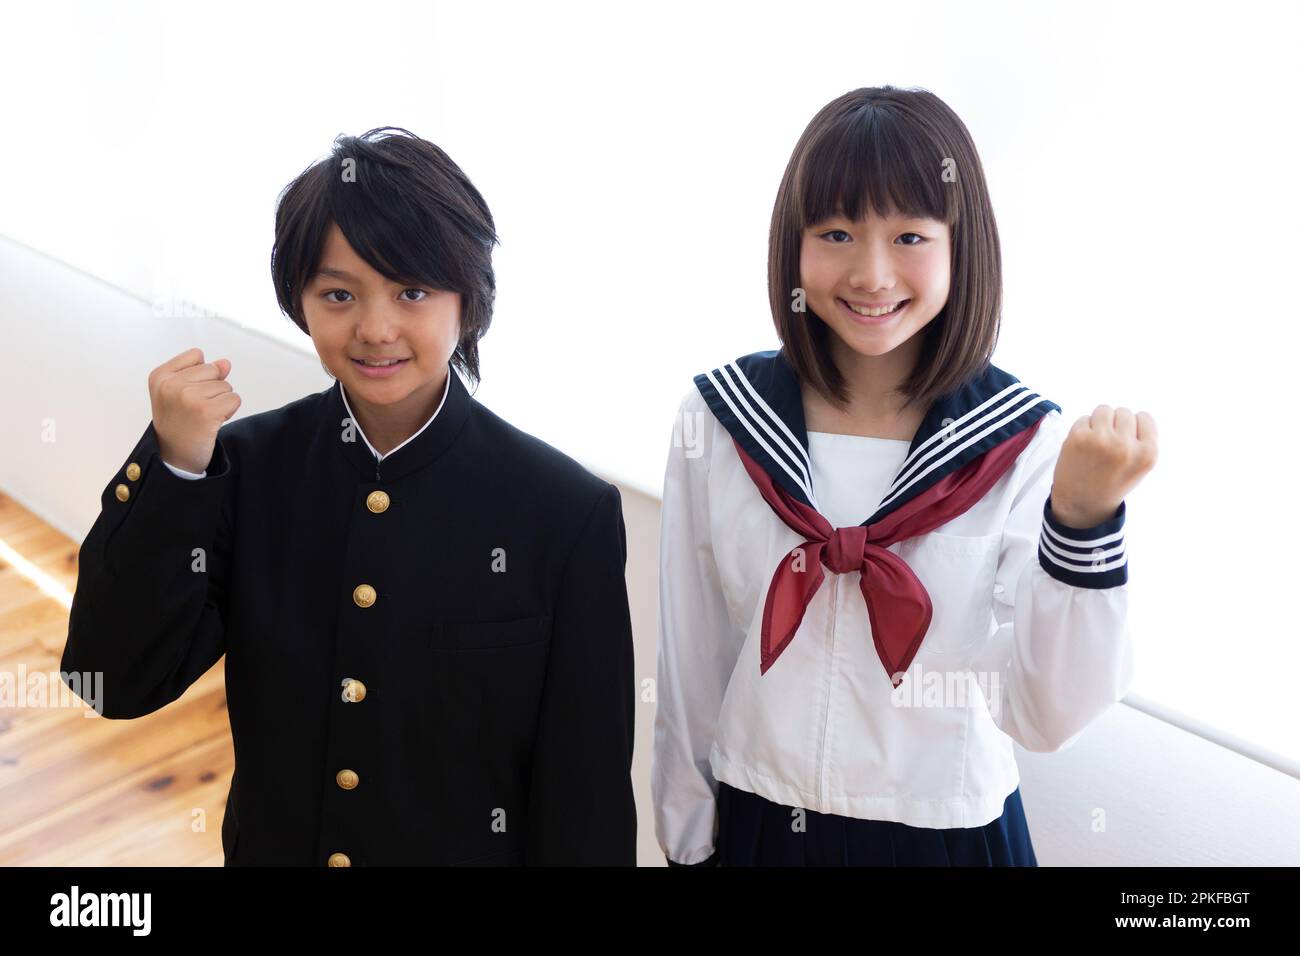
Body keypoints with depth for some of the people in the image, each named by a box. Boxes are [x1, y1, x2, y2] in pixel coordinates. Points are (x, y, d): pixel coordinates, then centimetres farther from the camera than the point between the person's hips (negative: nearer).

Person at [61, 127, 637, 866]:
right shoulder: (247, 466, -11)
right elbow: (119, 682, -14)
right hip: (272, 846, 3)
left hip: (474, 851, -2)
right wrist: (174, 470, -24)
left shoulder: (567, 511, -20)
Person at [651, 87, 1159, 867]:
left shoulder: (1025, 442, -13)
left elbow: (1045, 719, -16)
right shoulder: (718, 418, -10)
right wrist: (690, 837, 5)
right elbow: (690, 664, -1)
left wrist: (1082, 522, -28)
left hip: (951, 831, -1)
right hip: (759, 823, 1)